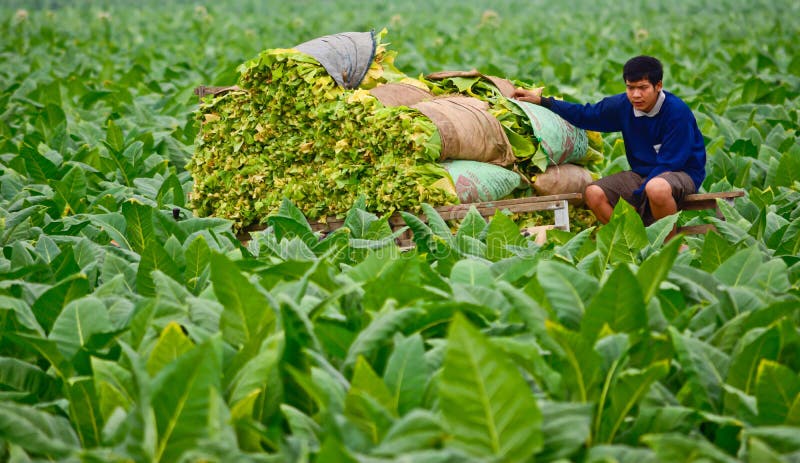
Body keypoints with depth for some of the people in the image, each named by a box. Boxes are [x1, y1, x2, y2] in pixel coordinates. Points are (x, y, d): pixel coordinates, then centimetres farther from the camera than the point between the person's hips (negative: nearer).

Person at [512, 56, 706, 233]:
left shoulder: (677, 111, -20)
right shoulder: (623, 105, -2)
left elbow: (669, 163, -20)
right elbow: (584, 115, 15)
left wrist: (637, 196, -23)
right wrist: (542, 101, 12)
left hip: (682, 173, -7)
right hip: (641, 173, 7)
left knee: (657, 187, -42)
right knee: (593, 193, -14)